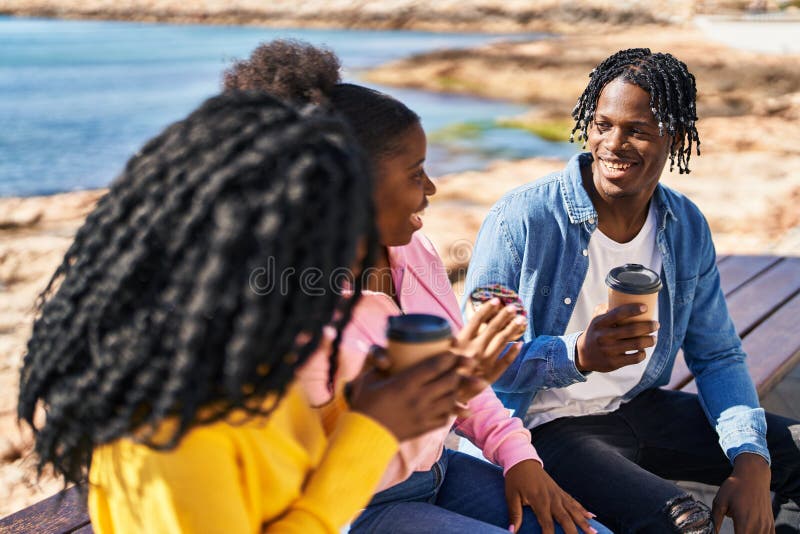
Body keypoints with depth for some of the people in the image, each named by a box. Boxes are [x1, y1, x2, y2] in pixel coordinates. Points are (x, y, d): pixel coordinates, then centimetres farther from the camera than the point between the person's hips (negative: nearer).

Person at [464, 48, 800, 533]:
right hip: (547, 424, -6)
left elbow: (718, 356, 6)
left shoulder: (688, 228, 0)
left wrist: (750, 462, -9)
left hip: (642, 407, 6)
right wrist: (578, 355, -35)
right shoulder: (521, 220, -19)